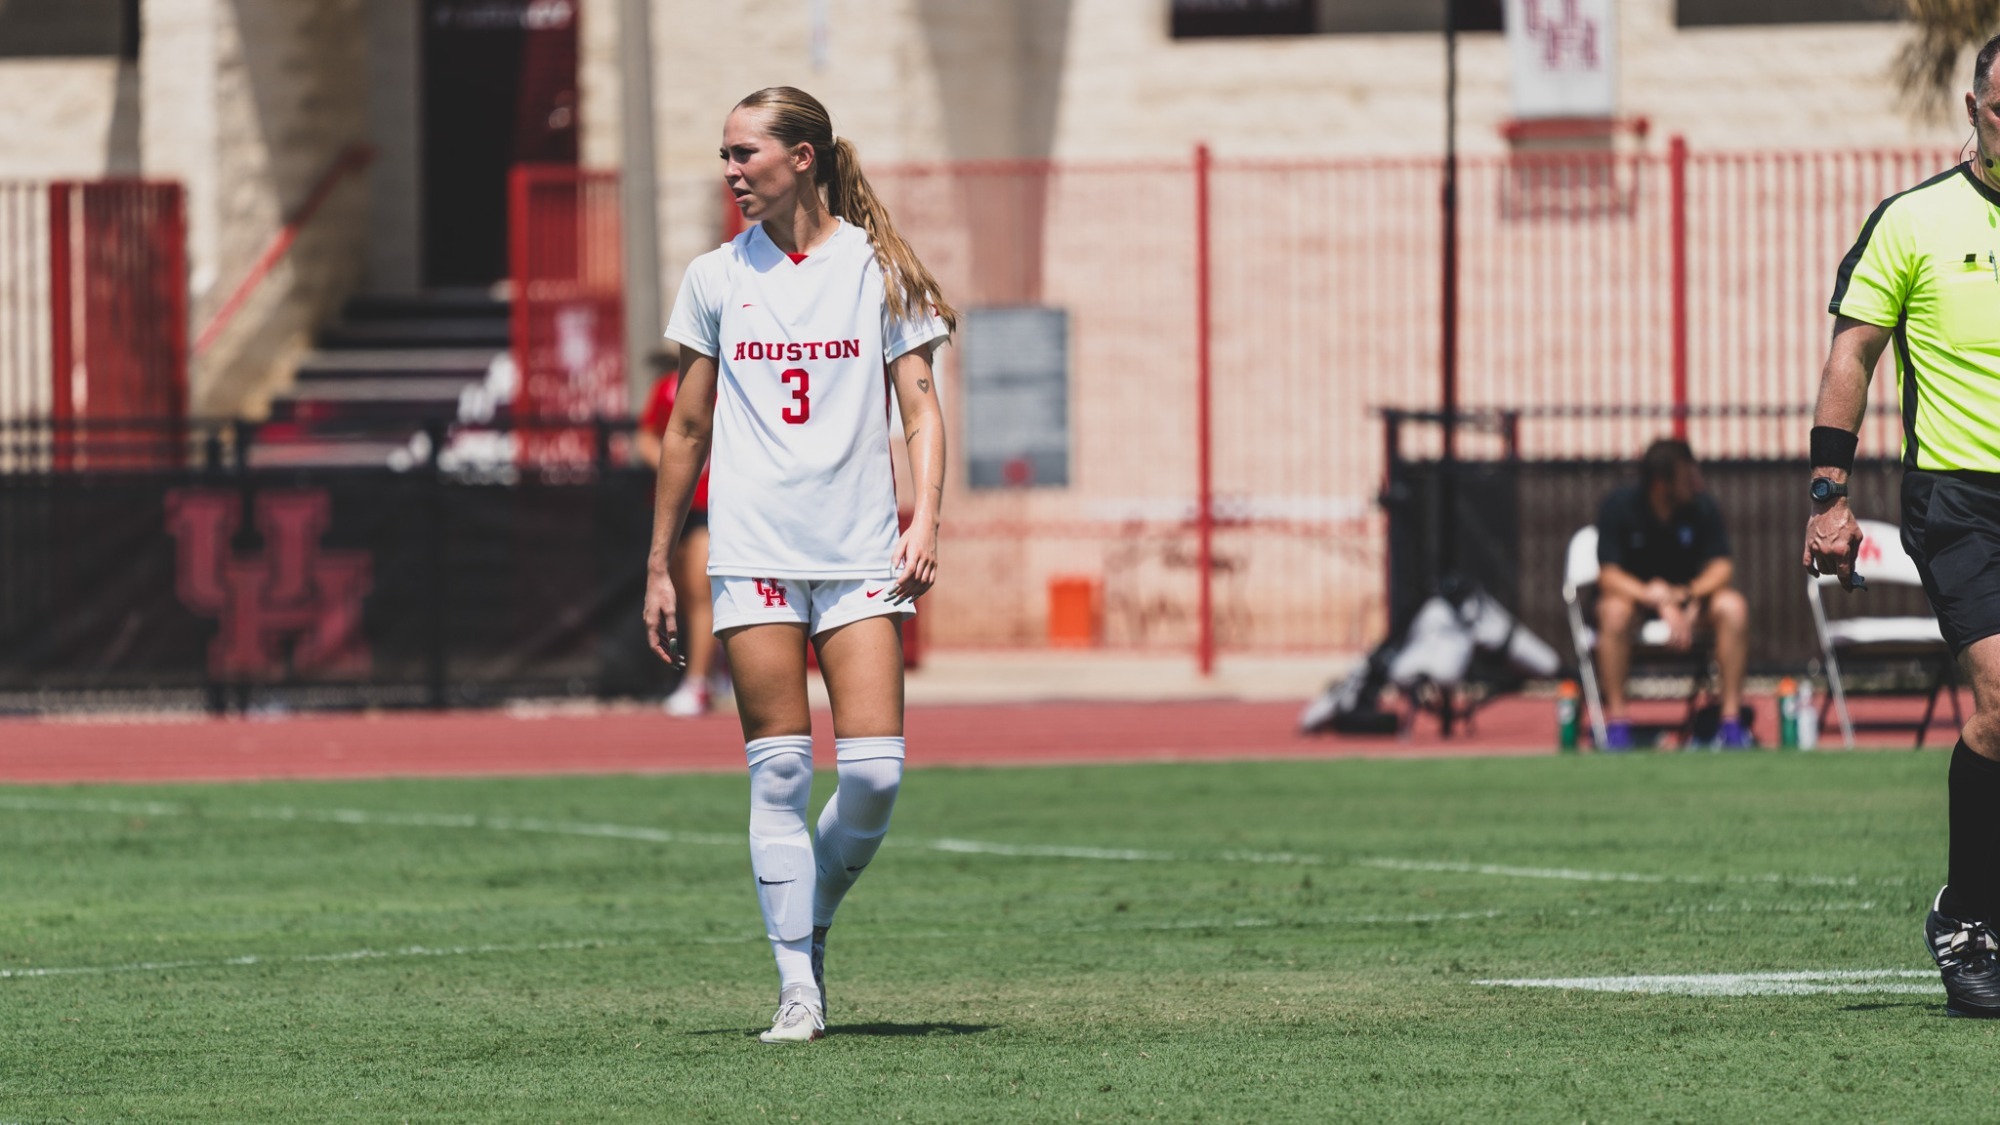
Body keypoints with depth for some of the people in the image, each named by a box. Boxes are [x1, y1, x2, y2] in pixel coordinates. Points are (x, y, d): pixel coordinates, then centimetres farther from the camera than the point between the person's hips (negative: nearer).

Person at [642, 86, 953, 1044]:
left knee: (874, 771, -10)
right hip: (754, 558, 1)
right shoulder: (715, 279, 9)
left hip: (860, 556, -1)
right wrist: (658, 567, 14)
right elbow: (688, 429, 15)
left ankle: (812, 922, 16)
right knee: (779, 773, -5)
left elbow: (920, 406, 2)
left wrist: (925, 519, -13)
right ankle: (797, 988, -1)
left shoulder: (878, 270, 4)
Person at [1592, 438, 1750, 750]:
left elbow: (1722, 569, -12)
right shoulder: (1620, 507, -17)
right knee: (1614, 610, -38)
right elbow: (1608, 576, -22)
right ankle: (1616, 721, -31)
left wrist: (1686, 595, -33)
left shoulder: (1702, 507, -10)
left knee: (1733, 607, -27)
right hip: (1633, 594, -2)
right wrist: (1662, 604, -36)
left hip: (1687, 596, 3)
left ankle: (1732, 718, -23)